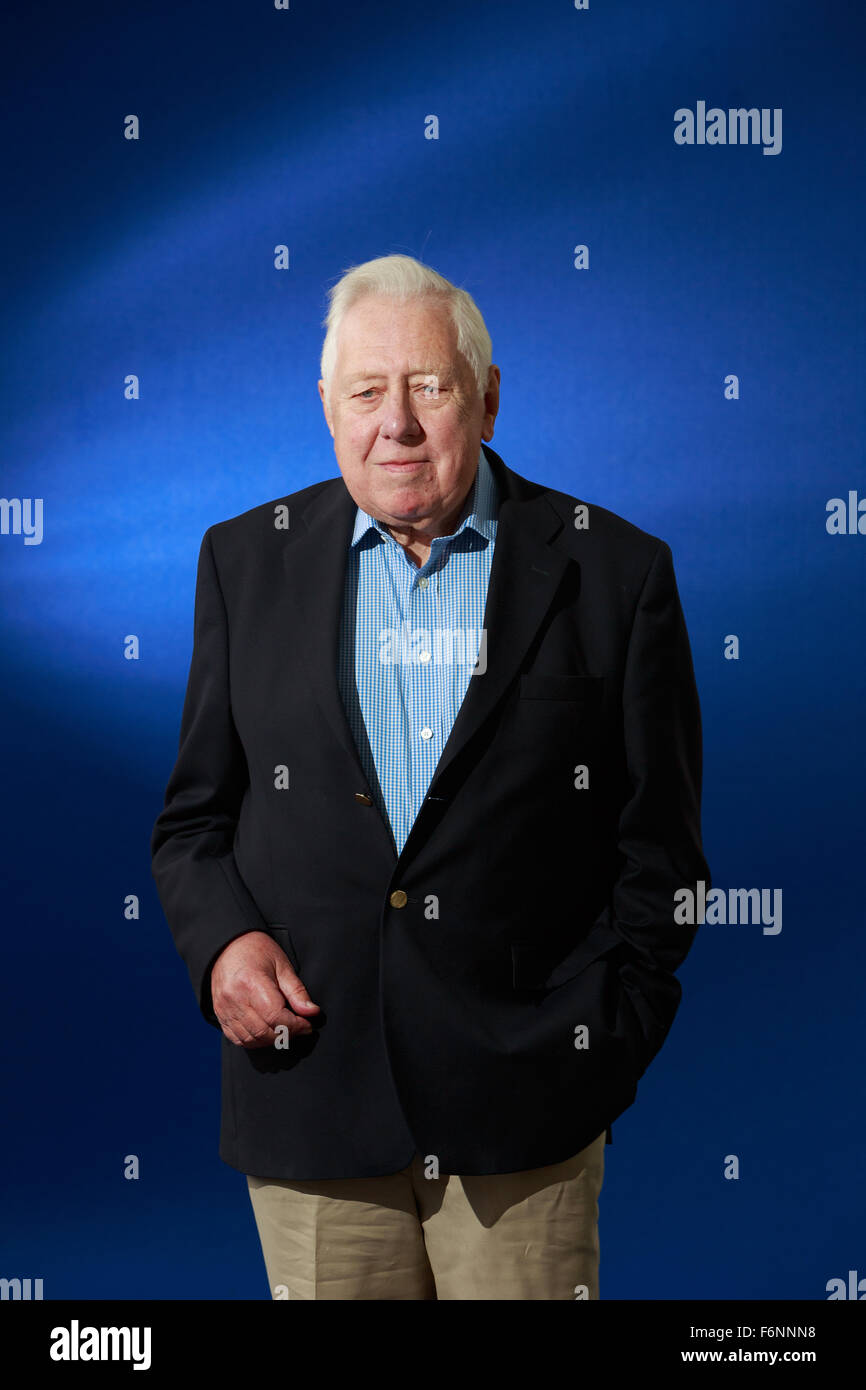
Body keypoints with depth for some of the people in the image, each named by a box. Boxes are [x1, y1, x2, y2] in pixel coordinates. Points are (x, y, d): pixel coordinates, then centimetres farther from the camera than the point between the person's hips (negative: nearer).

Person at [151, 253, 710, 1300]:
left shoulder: (613, 570, 1)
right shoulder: (247, 559, 8)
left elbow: (659, 845, 3)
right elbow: (193, 818, 12)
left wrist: (609, 1037, -5)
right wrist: (220, 938, -6)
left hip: (525, 1098, -1)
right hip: (309, 1084, 2)